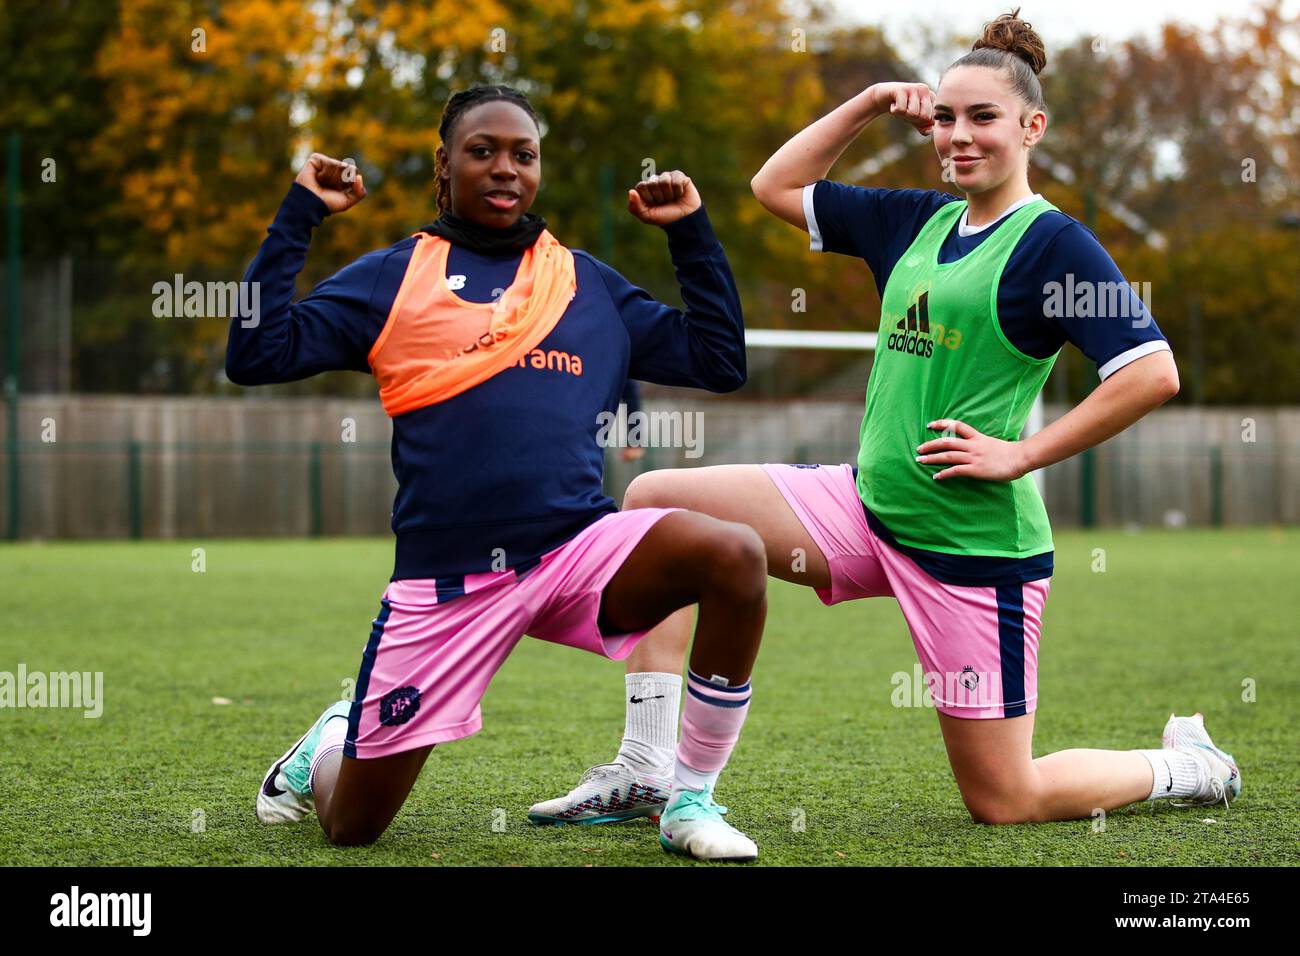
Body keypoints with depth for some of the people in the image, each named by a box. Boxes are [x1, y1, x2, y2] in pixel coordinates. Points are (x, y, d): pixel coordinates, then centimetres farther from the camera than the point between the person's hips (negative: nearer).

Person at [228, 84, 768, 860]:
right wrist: (299, 215, -2)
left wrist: (691, 229, 14)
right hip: (447, 577, -2)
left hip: (579, 546, 2)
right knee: (353, 826, 0)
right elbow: (258, 354, -1)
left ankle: (690, 800, -11)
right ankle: (327, 745, 41)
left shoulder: (589, 284, 16)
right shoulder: (393, 277, 8)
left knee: (735, 555, -28)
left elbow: (719, 360, 17)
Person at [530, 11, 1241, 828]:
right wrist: (872, 104, 10)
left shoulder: (1051, 241, -11)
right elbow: (778, 186, 21)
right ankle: (645, 766, 0)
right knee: (654, 500, -1)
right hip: (866, 510, 7)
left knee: (1003, 803, -2)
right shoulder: (915, 221, 10)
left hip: (975, 543, -7)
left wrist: (1022, 454, -18)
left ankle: (1192, 766, 26)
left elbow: (1154, 372, -19)